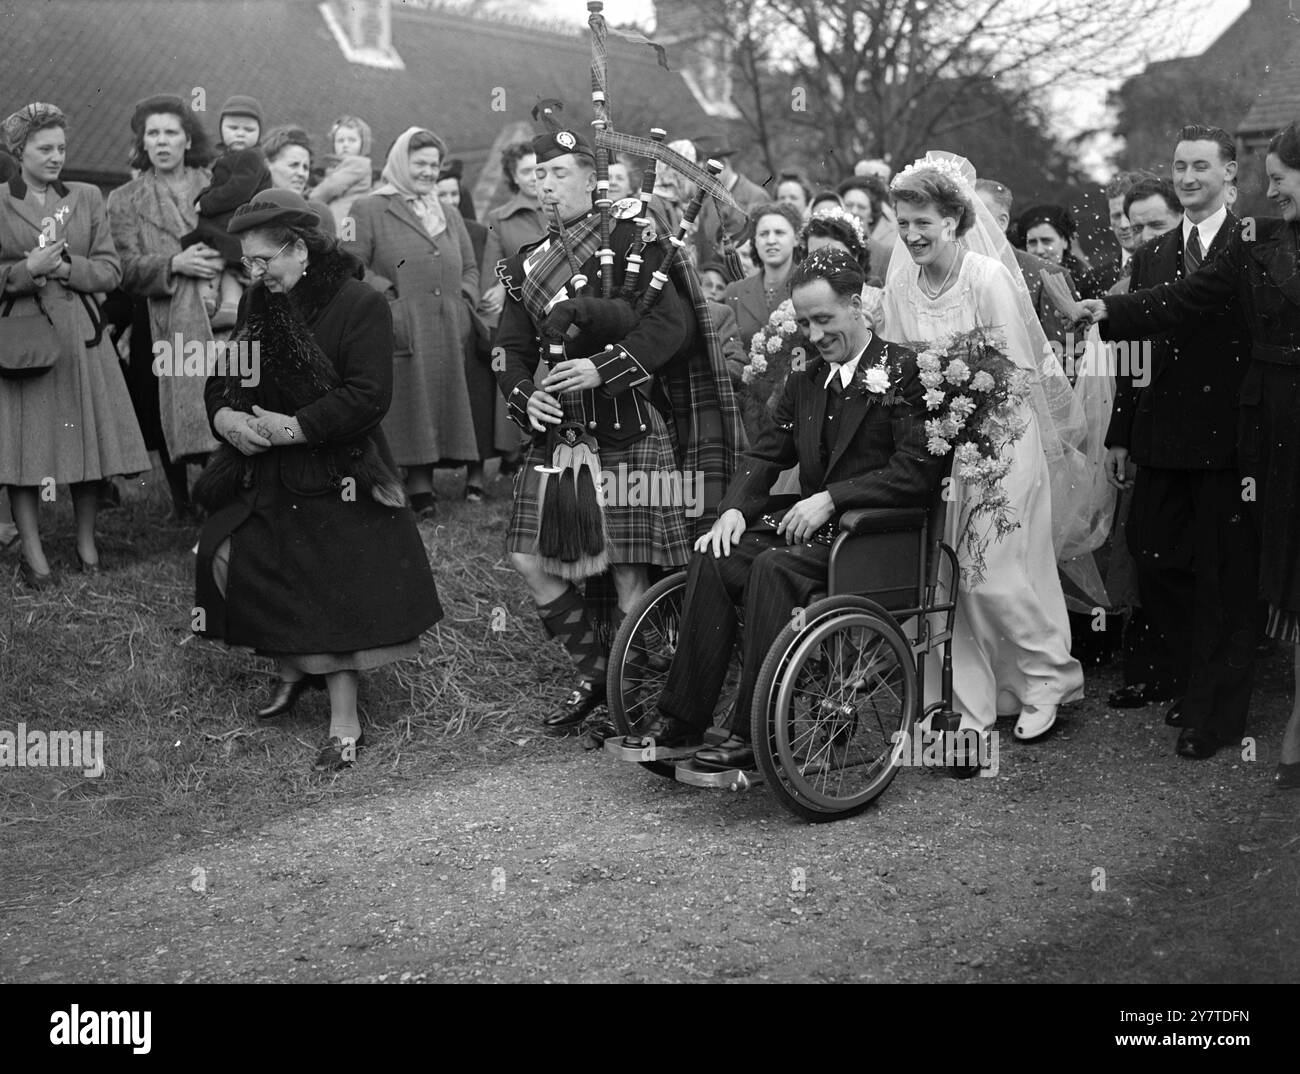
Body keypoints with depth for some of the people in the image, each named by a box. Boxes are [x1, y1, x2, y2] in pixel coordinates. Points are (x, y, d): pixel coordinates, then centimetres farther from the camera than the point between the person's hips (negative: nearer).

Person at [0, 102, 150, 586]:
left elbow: (110, 271, 6)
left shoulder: (87, 197, 10)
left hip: (80, 336, 2)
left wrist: (66, 267, -10)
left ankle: (87, 543, 17)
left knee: (89, 438, 4)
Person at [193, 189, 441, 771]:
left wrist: (292, 427, -23)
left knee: (335, 592, -4)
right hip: (265, 477, 7)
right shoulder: (257, 303, 8)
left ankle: (344, 721, 10)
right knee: (229, 564, 3)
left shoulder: (359, 305, -13)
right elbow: (222, 374, 14)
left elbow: (368, 396, -20)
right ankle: (292, 667, 29)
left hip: (336, 479, -7)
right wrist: (224, 414, -9)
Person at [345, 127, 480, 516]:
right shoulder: (368, 210, 3)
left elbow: (469, 268, 25)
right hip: (395, 335, -5)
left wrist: (464, 302, 7)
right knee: (398, 411, -8)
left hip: (443, 339, 5)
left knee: (434, 411, 4)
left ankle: (422, 489, 9)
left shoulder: (450, 218, 21)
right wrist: (390, 295, -14)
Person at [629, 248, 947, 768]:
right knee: (712, 559, -18)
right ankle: (680, 720, -15)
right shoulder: (805, 381, 18)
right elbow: (766, 453, 17)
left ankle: (755, 738, -27)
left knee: (774, 568, -31)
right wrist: (734, 508, -4)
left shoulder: (905, 370, -5)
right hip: (811, 527, 7)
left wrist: (830, 499, -18)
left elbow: (918, 472, -14)